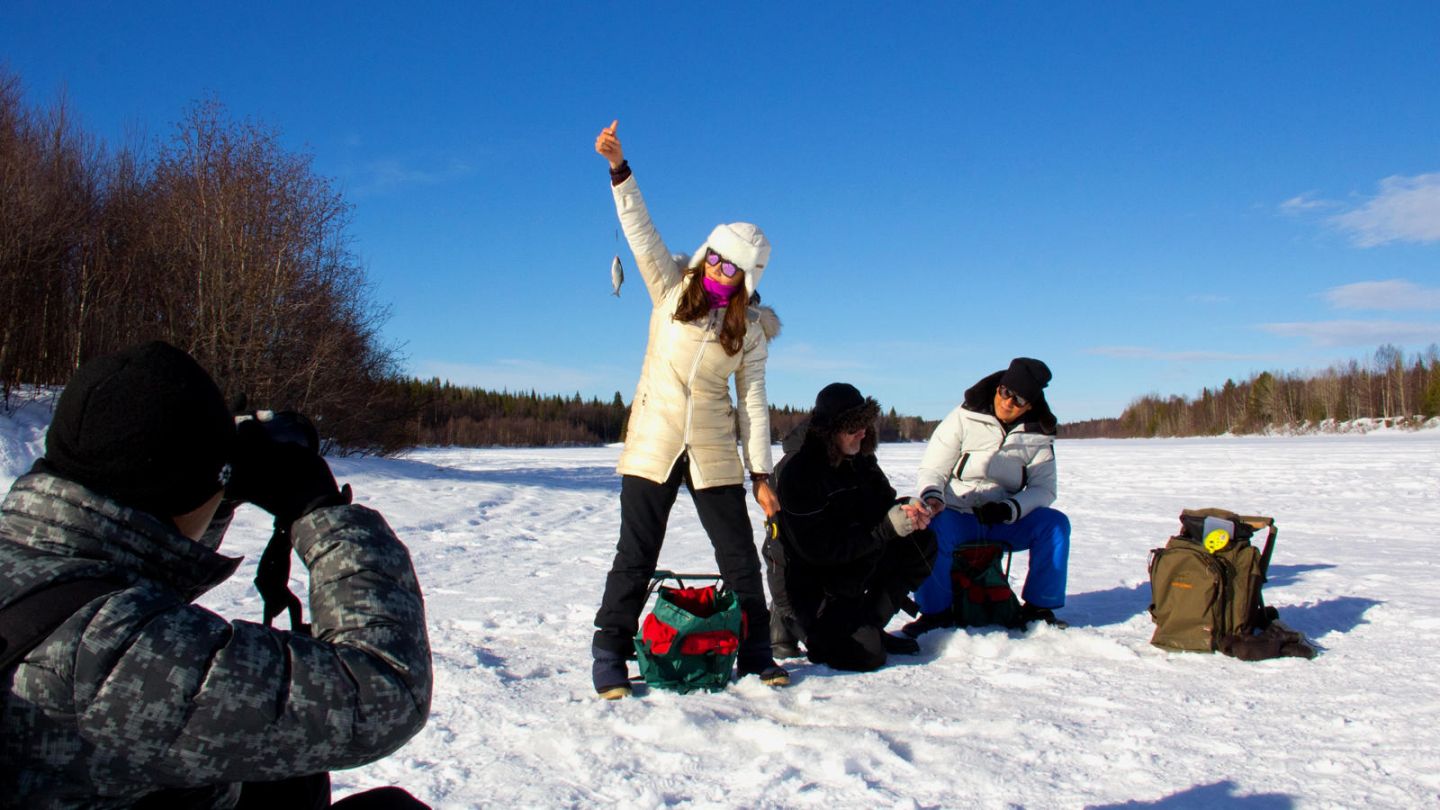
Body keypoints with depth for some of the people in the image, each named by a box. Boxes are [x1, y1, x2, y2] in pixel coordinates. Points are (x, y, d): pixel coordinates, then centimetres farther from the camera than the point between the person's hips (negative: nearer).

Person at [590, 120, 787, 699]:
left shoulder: (750, 327, 4)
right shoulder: (671, 288, 3)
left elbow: (753, 401, 4)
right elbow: (640, 231, -8)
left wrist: (761, 473, -1)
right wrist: (618, 167, -20)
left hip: (713, 450, 1)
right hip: (652, 444, -1)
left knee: (739, 554, 5)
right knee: (636, 556, -1)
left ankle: (755, 653, 22)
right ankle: (610, 658, 11)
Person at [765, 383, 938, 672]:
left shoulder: (859, 458, 0)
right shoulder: (797, 471, -25)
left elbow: (882, 502, 8)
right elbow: (817, 547, -28)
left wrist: (907, 510, -18)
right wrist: (887, 528, -30)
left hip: (847, 568, 8)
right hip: (804, 581, -8)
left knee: (921, 544, -2)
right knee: (866, 655, -19)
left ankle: (868, 625, 5)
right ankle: (791, 623, 6)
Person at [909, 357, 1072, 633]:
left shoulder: (1038, 435, 4)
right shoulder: (965, 418, -4)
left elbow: (1043, 488, -1)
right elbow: (932, 467, -3)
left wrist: (1010, 508, -20)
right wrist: (932, 496, -25)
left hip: (1005, 523, 3)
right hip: (956, 518, -3)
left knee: (1055, 523, -21)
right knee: (933, 528, -35)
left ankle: (1039, 607, -6)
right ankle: (935, 610, -16)